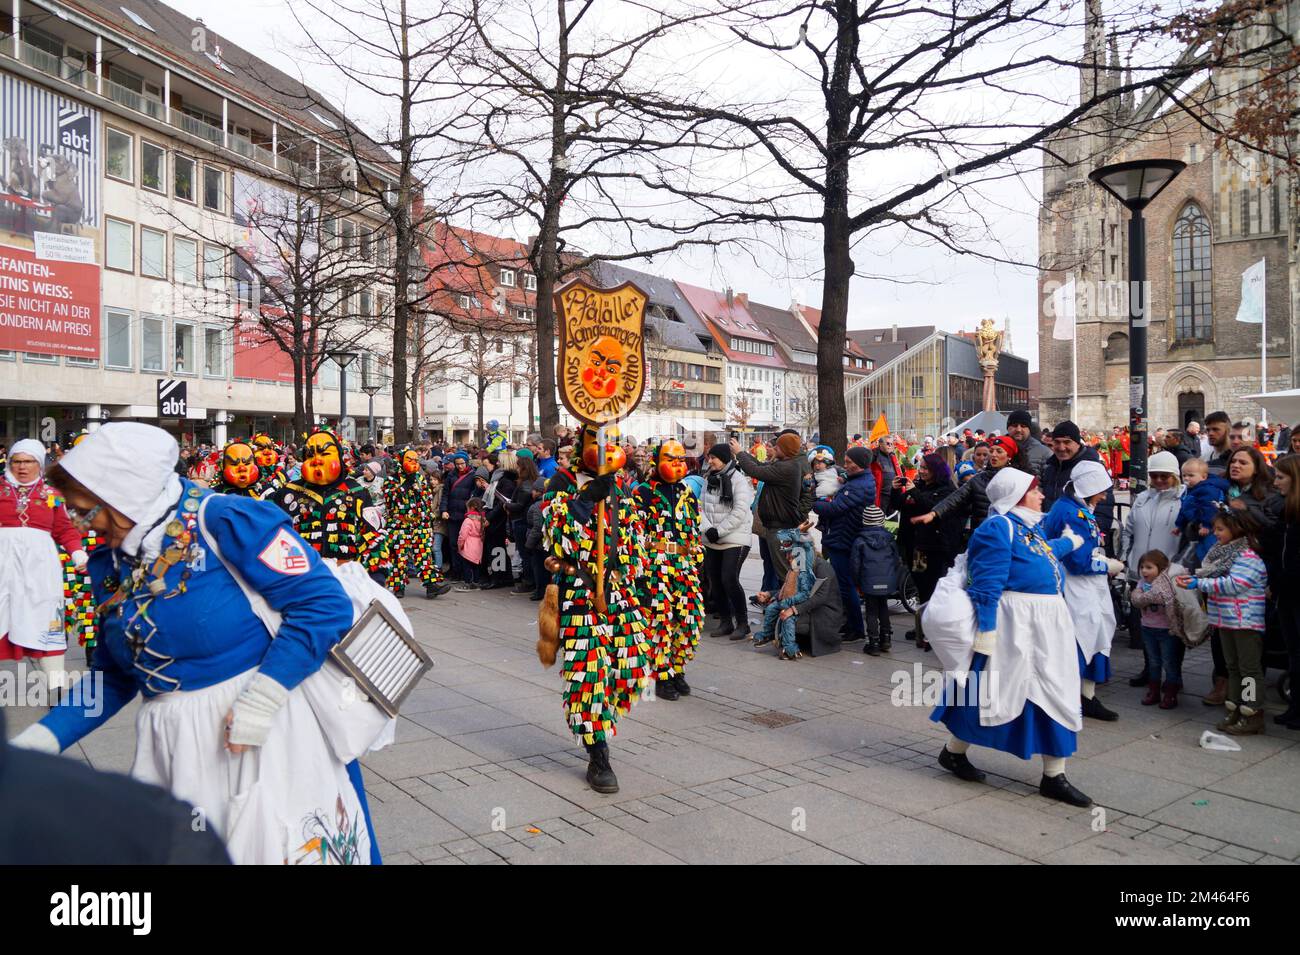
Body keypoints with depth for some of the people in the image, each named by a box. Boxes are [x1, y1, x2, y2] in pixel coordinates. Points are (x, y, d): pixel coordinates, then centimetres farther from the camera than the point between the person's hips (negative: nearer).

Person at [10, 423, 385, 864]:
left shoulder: (225, 520, -13)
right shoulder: (112, 564, 11)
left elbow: (325, 603, -18)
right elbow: (113, 677, 18)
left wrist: (261, 699, -21)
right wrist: (40, 739, 7)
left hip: (266, 731, -7)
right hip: (170, 746, 7)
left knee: (276, 849, 1)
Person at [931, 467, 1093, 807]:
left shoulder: (1031, 526, 14)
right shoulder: (998, 527, -14)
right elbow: (987, 583, -19)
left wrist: (1070, 543, 57)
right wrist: (986, 629, -23)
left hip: (1049, 620, 9)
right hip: (1015, 621, -9)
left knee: (1056, 694, 9)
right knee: (995, 688, 0)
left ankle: (1054, 776, 18)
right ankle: (953, 751, 21)